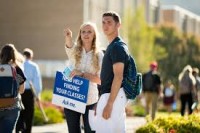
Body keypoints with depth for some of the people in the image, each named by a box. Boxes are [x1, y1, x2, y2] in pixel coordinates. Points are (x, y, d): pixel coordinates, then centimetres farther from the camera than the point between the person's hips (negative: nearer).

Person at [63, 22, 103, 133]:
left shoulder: (99, 55, 2)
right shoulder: (74, 51, 2)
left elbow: (100, 79, -5)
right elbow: (69, 45, -23)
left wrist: (82, 74, -19)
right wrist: (68, 37, -47)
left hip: (90, 100, -1)